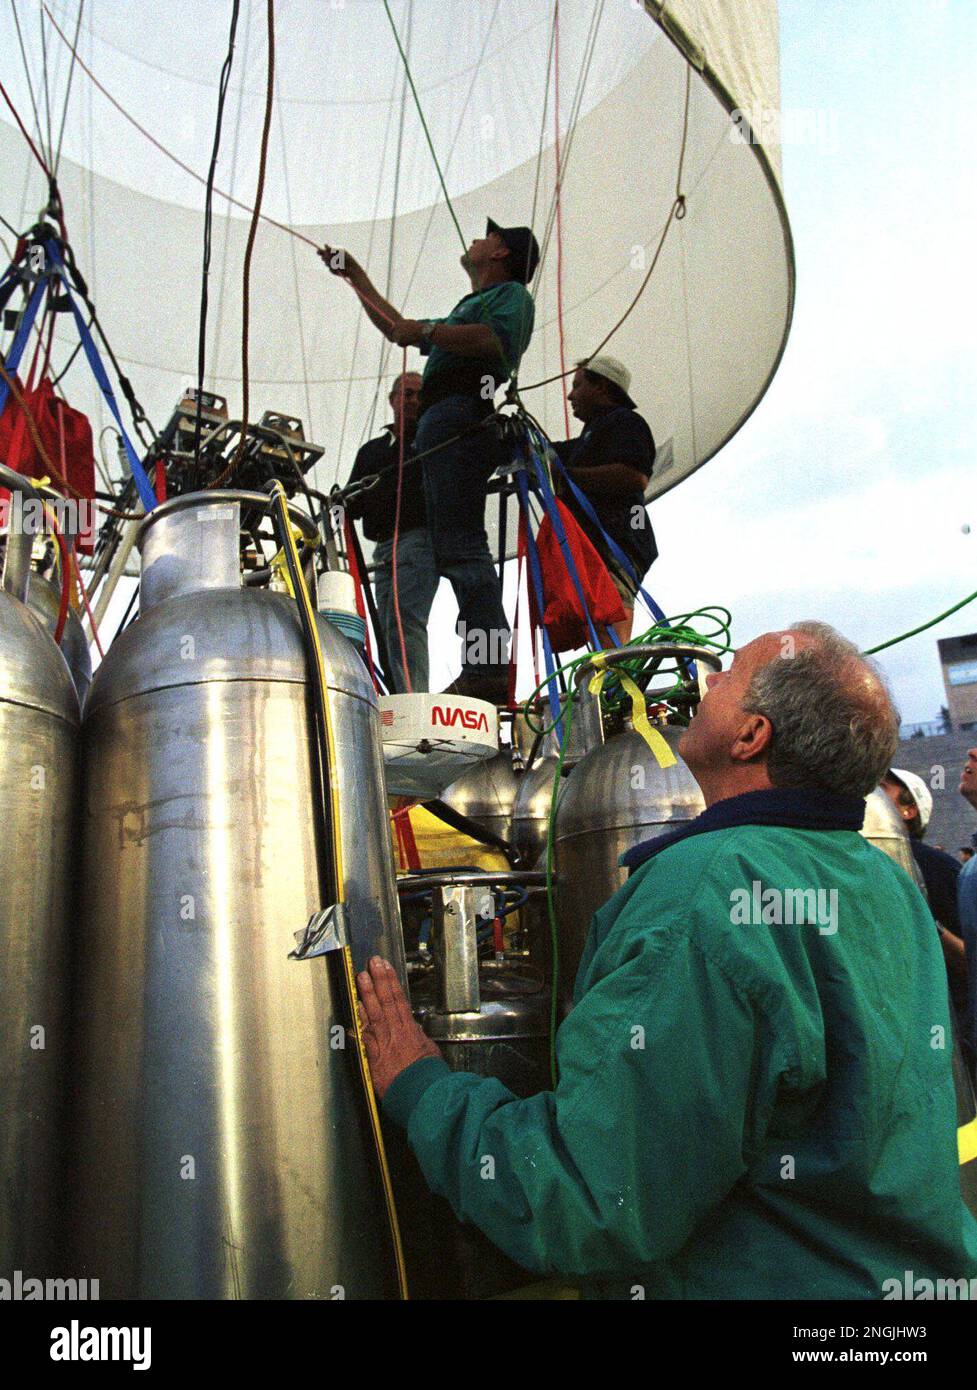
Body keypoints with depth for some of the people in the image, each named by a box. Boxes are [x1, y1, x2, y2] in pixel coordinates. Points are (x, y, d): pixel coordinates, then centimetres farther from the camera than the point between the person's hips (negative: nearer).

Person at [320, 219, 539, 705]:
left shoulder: (511, 293, 10)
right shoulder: (468, 308, 38)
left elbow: (496, 339, -14)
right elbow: (398, 330, 46)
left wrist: (424, 330, -6)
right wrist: (357, 278, 48)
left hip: (462, 417, -10)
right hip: (441, 426, 10)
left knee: (461, 542, -21)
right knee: (452, 545, 2)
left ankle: (488, 669, -27)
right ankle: (484, 668, -1)